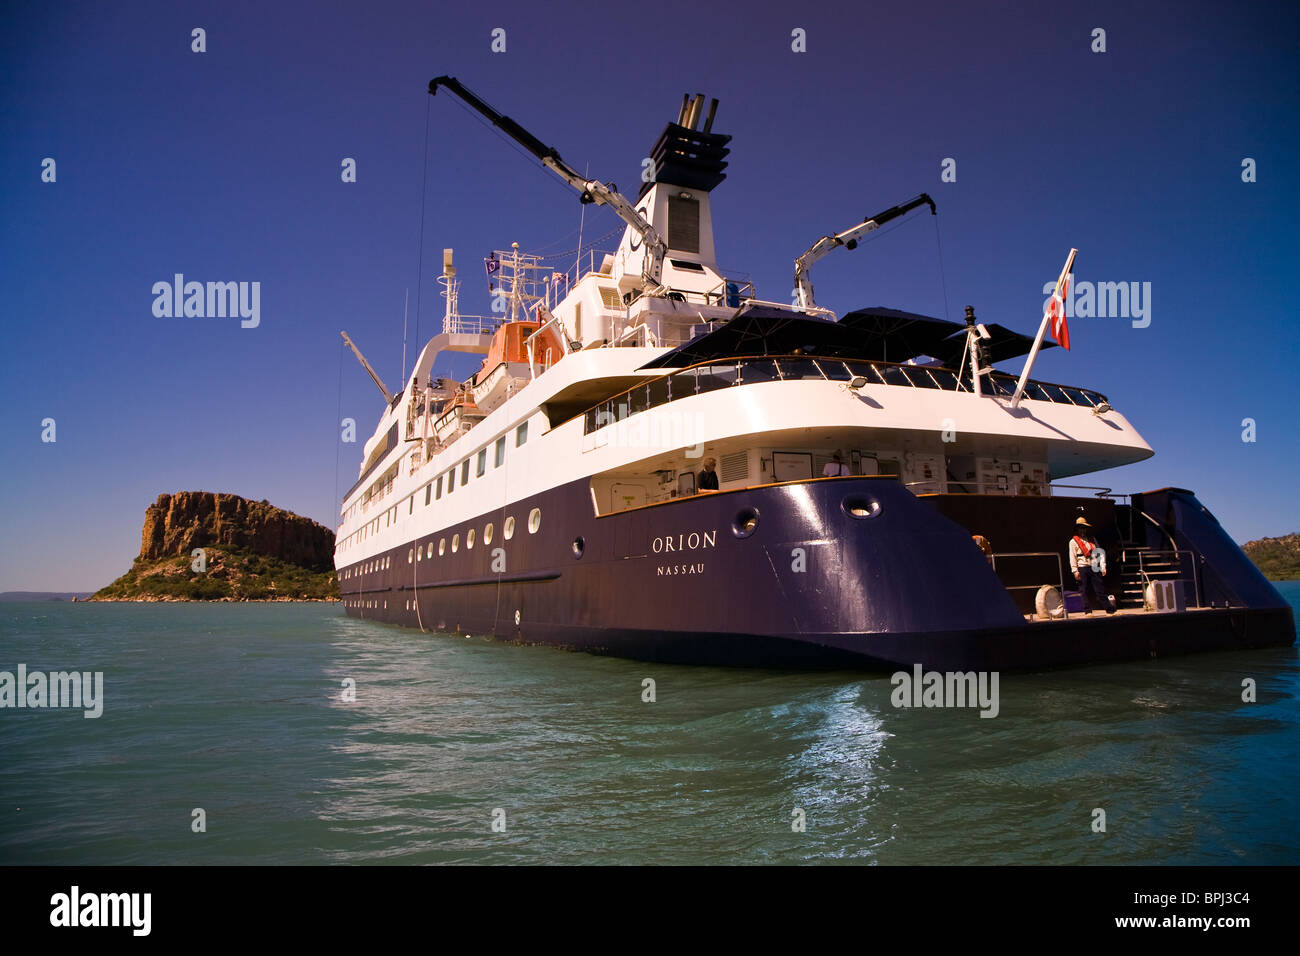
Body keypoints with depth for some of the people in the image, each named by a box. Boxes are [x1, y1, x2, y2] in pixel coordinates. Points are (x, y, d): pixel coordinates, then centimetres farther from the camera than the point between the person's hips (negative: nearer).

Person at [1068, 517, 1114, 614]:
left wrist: (1103, 566, 4)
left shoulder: (1092, 539, 17)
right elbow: (1073, 557, -1)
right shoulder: (1073, 541, 4)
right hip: (1082, 569, -2)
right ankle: (1088, 611, 5)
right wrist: (1075, 571, -8)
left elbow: (1100, 552, 14)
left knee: (1100, 589, 0)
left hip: (1094, 568, 2)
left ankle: (1110, 609, 3)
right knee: (1085, 591, -1)